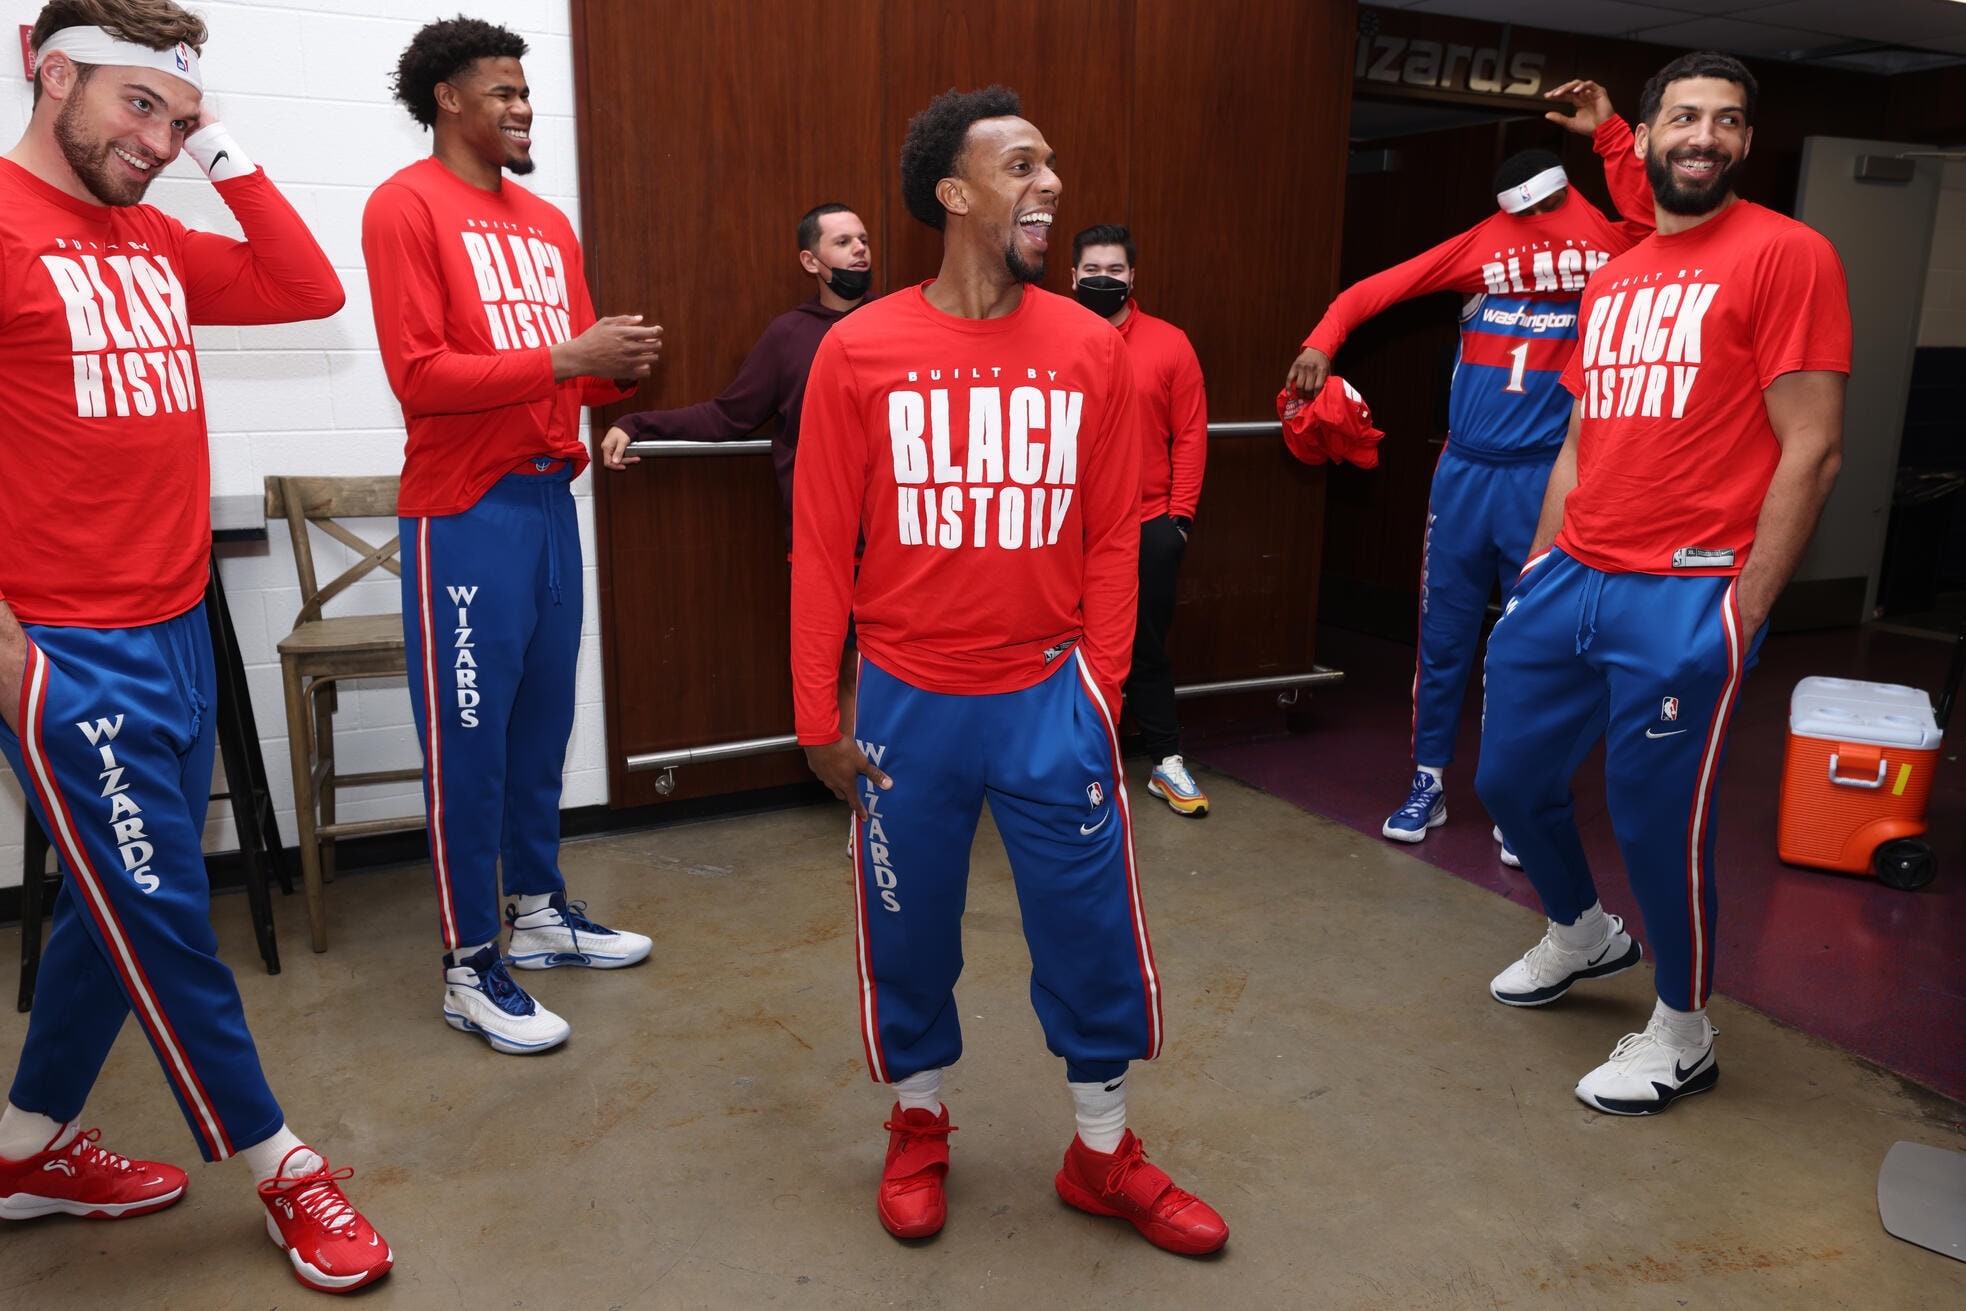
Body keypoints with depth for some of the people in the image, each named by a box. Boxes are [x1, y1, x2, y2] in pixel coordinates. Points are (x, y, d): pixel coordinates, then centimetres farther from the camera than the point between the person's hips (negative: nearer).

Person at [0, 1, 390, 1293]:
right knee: (165, 921, 4)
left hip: (178, 632, 8)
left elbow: (310, 290, 11)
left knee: (126, 909, 17)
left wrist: (225, 152, 4)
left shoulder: (151, 241, 12)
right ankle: (280, 1166, 18)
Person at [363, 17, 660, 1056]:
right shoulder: (406, 206, -4)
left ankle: (539, 909, 28)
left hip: (549, 498, 7)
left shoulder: (548, 224, 18)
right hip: (465, 511, -7)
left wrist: (621, 365, -2)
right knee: (468, 740, -1)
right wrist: (566, 357, -17)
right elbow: (419, 375, -13)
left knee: (542, 719, 12)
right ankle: (471, 969, 9)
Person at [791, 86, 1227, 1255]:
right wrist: (820, 717, -2)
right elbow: (823, 547, -3)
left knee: (1093, 924, 9)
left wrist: (1100, 691, 2)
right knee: (910, 929, 13)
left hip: (1048, 695, 1)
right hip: (910, 702, -1)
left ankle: (1104, 1155, 31)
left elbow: (1113, 538, 4)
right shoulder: (859, 353, -6)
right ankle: (920, 1130, 38)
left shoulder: (1093, 350, -1)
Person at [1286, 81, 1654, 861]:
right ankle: (1428, 784, 21)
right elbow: (1373, 291, 0)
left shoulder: (1610, 251, 0)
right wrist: (1320, 342, -14)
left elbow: (1654, 223, -23)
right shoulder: (1480, 246, 4)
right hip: (1464, 473, 2)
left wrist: (1609, 132, -21)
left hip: (1546, 480, -2)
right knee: (1443, 638, 8)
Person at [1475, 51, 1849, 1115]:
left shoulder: (1785, 255, -4)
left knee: (1654, 820, 1)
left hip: (1683, 597, -7)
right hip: (1568, 581, 7)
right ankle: (1582, 934, 43)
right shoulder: (1609, 281, 16)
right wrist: (1540, 568, 13)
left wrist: (1744, 610, -13)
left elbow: (1810, 449, -10)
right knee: (1509, 779, 15)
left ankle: (1682, 1037, 25)